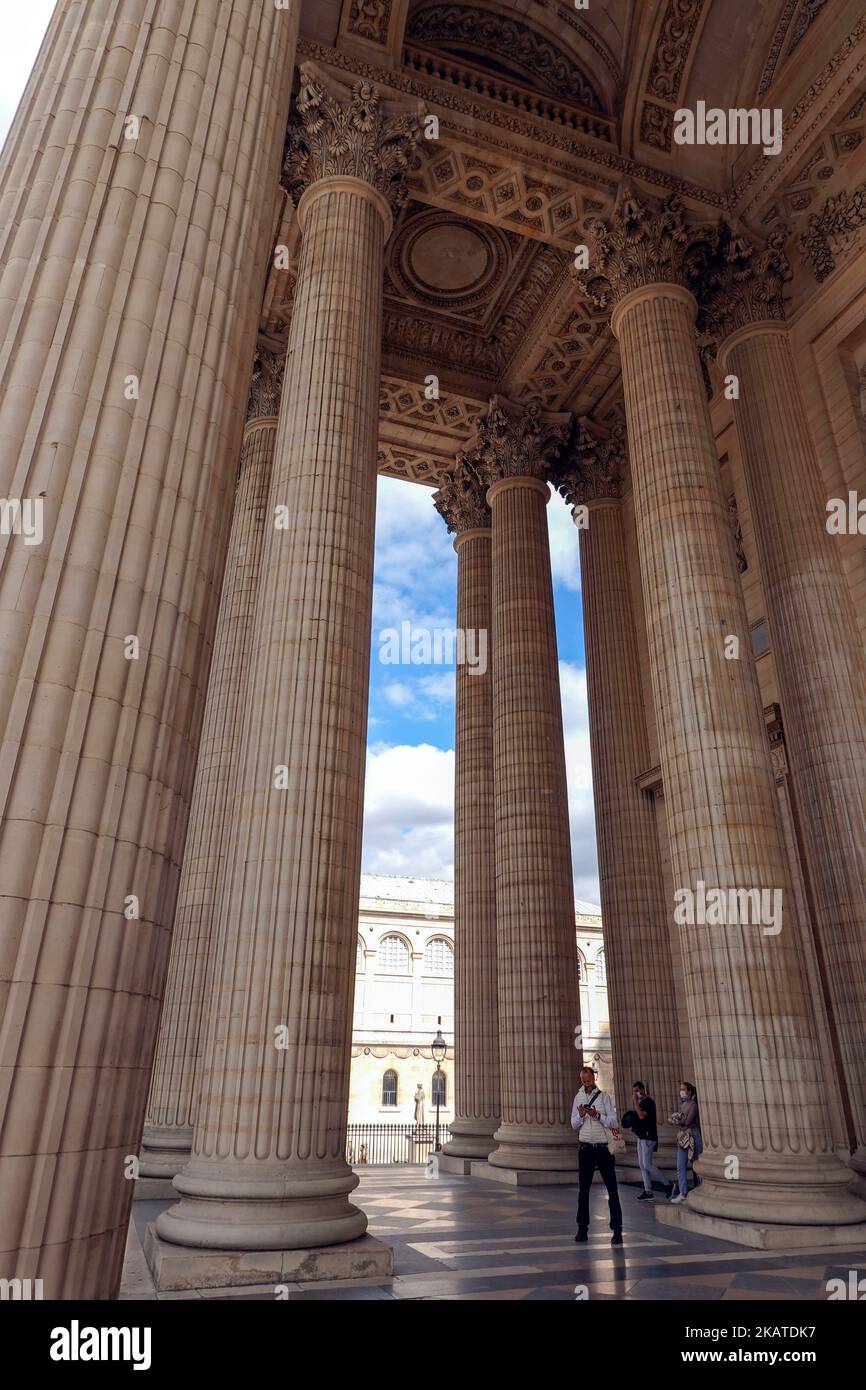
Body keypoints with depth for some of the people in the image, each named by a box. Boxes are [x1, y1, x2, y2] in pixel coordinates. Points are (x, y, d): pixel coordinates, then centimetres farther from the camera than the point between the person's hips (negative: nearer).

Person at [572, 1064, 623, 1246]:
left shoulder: (604, 1096, -2)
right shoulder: (578, 1097, 7)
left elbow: (614, 1122, -7)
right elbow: (574, 1124, 8)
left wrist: (597, 1115, -22)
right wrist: (581, 1116, -13)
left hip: (604, 1147, -3)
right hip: (585, 1148, 3)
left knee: (612, 1189, -1)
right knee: (583, 1189, 8)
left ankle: (617, 1229, 5)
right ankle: (582, 1228, 16)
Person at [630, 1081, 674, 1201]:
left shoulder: (648, 1101, -13)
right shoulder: (640, 1102, 15)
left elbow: (641, 1116, -25)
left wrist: (635, 1101, -21)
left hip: (648, 1138, -9)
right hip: (641, 1137, 10)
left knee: (647, 1165, -10)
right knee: (643, 1165, 8)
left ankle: (668, 1185, 2)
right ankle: (648, 1192, 12)